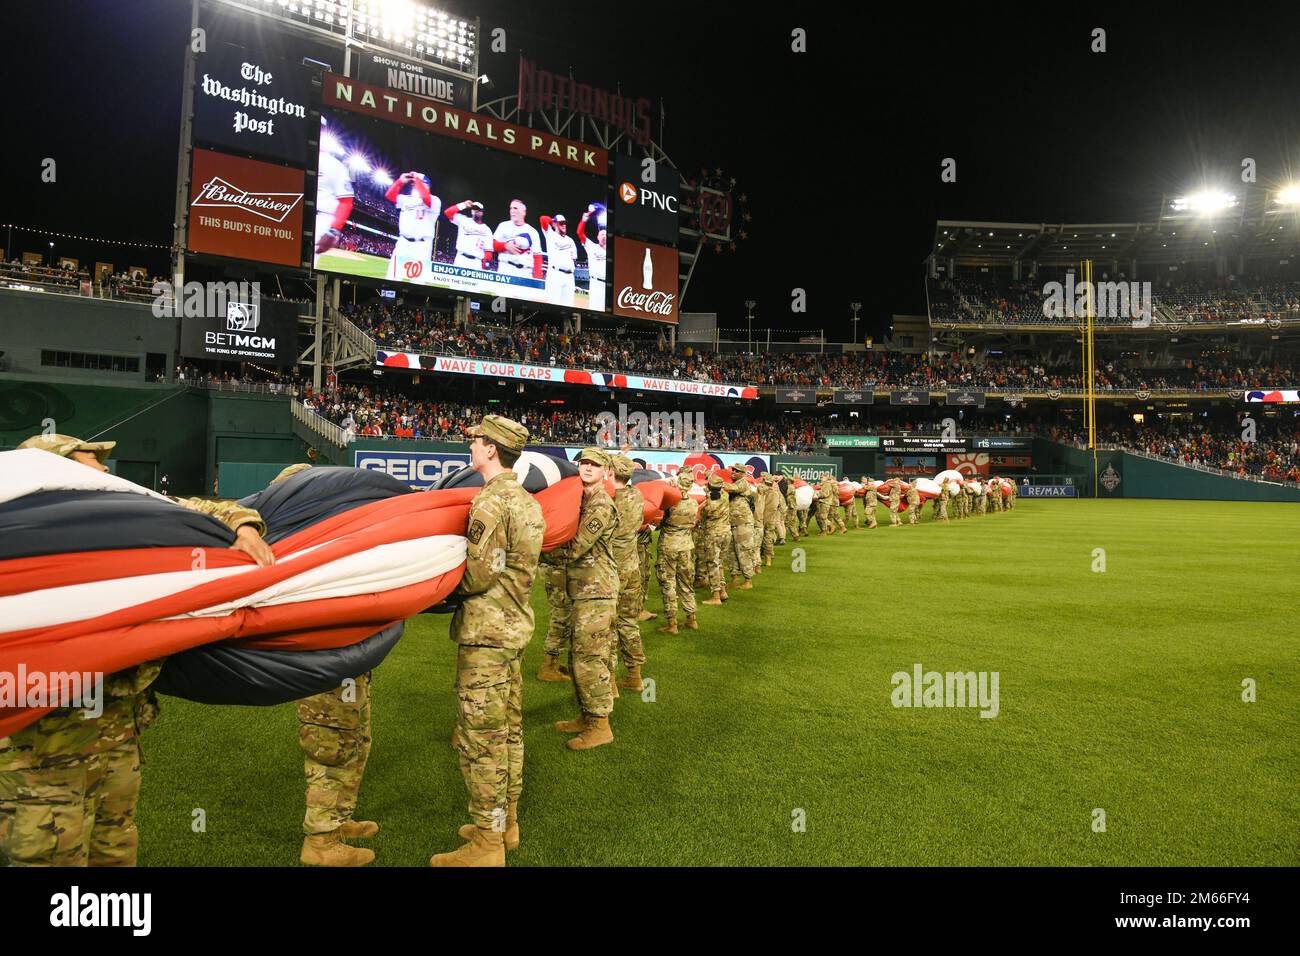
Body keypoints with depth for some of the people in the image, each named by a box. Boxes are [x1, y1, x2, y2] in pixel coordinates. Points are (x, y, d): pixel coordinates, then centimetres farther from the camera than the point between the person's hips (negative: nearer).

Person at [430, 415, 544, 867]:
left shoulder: (490, 503, -19)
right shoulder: (527, 500, 10)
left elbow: (475, 576, -20)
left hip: (485, 632, -10)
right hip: (515, 625, 10)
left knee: (479, 738, 0)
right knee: (508, 729, 17)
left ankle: (486, 844, 10)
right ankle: (506, 822, 30)